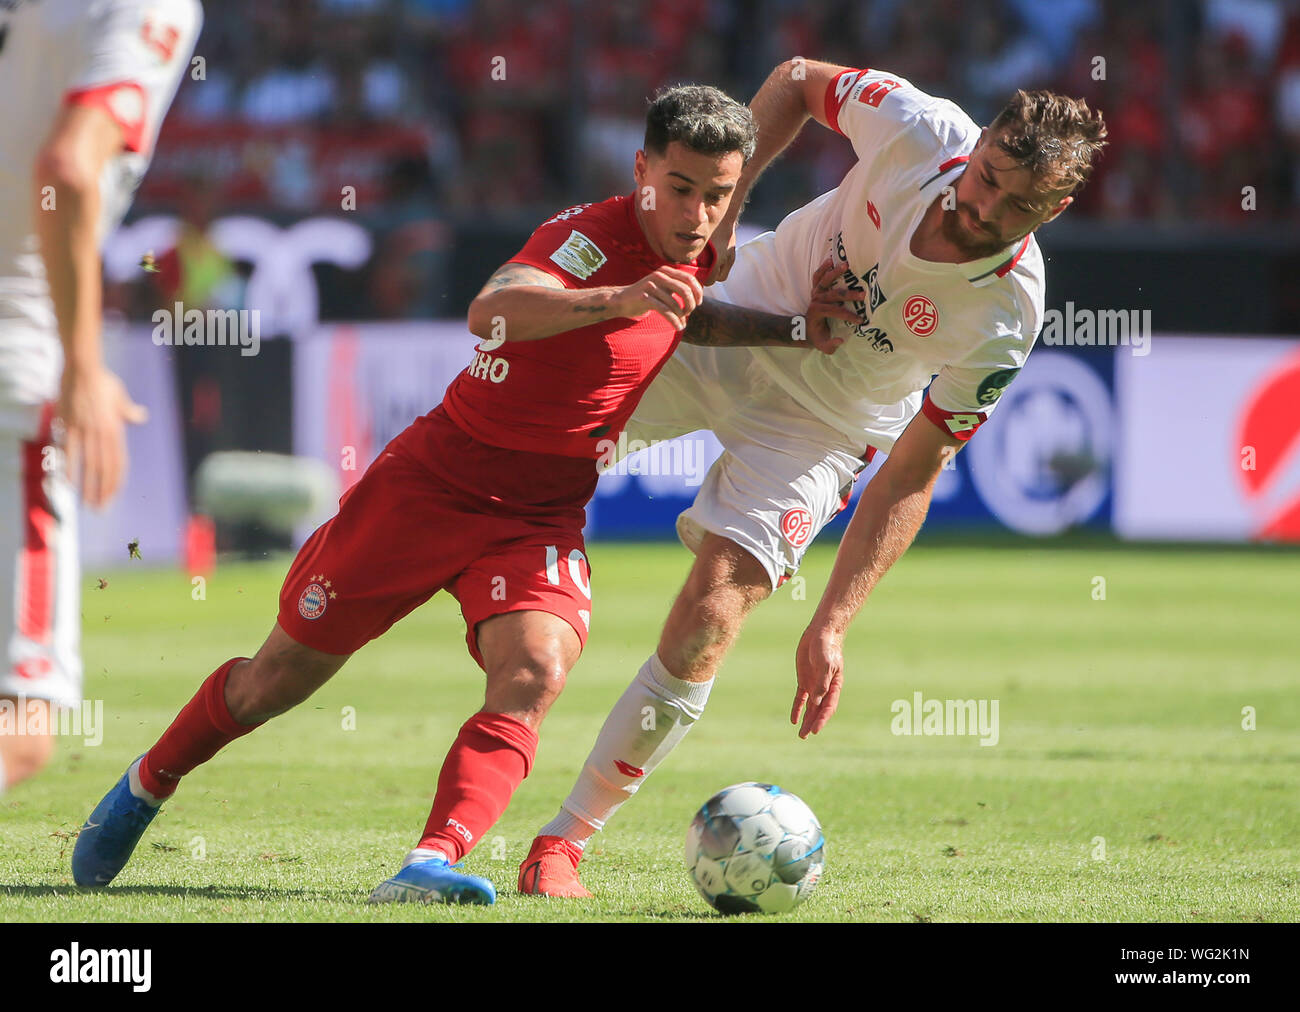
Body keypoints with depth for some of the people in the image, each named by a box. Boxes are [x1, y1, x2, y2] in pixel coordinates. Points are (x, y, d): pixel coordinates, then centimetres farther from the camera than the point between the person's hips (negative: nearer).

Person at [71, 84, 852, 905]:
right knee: (280, 678, 8)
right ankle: (147, 786, 34)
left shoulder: (697, 254, 1)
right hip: (434, 482, -5)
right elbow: (491, 312, -43)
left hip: (540, 519, 5)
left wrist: (795, 331, 11)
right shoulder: (594, 233, -23)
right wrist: (619, 299, -57)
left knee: (536, 672, -27)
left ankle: (431, 865, -34)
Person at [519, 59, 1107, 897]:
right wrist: (721, 210, -13)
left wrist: (831, 626, -24)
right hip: (734, 315, 3)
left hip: (818, 425, -3)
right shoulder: (918, 127, -26)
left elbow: (911, 476, -20)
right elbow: (795, 81, -4)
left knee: (708, 621, -15)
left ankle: (566, 841, 0)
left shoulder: (1006, 322, -29)